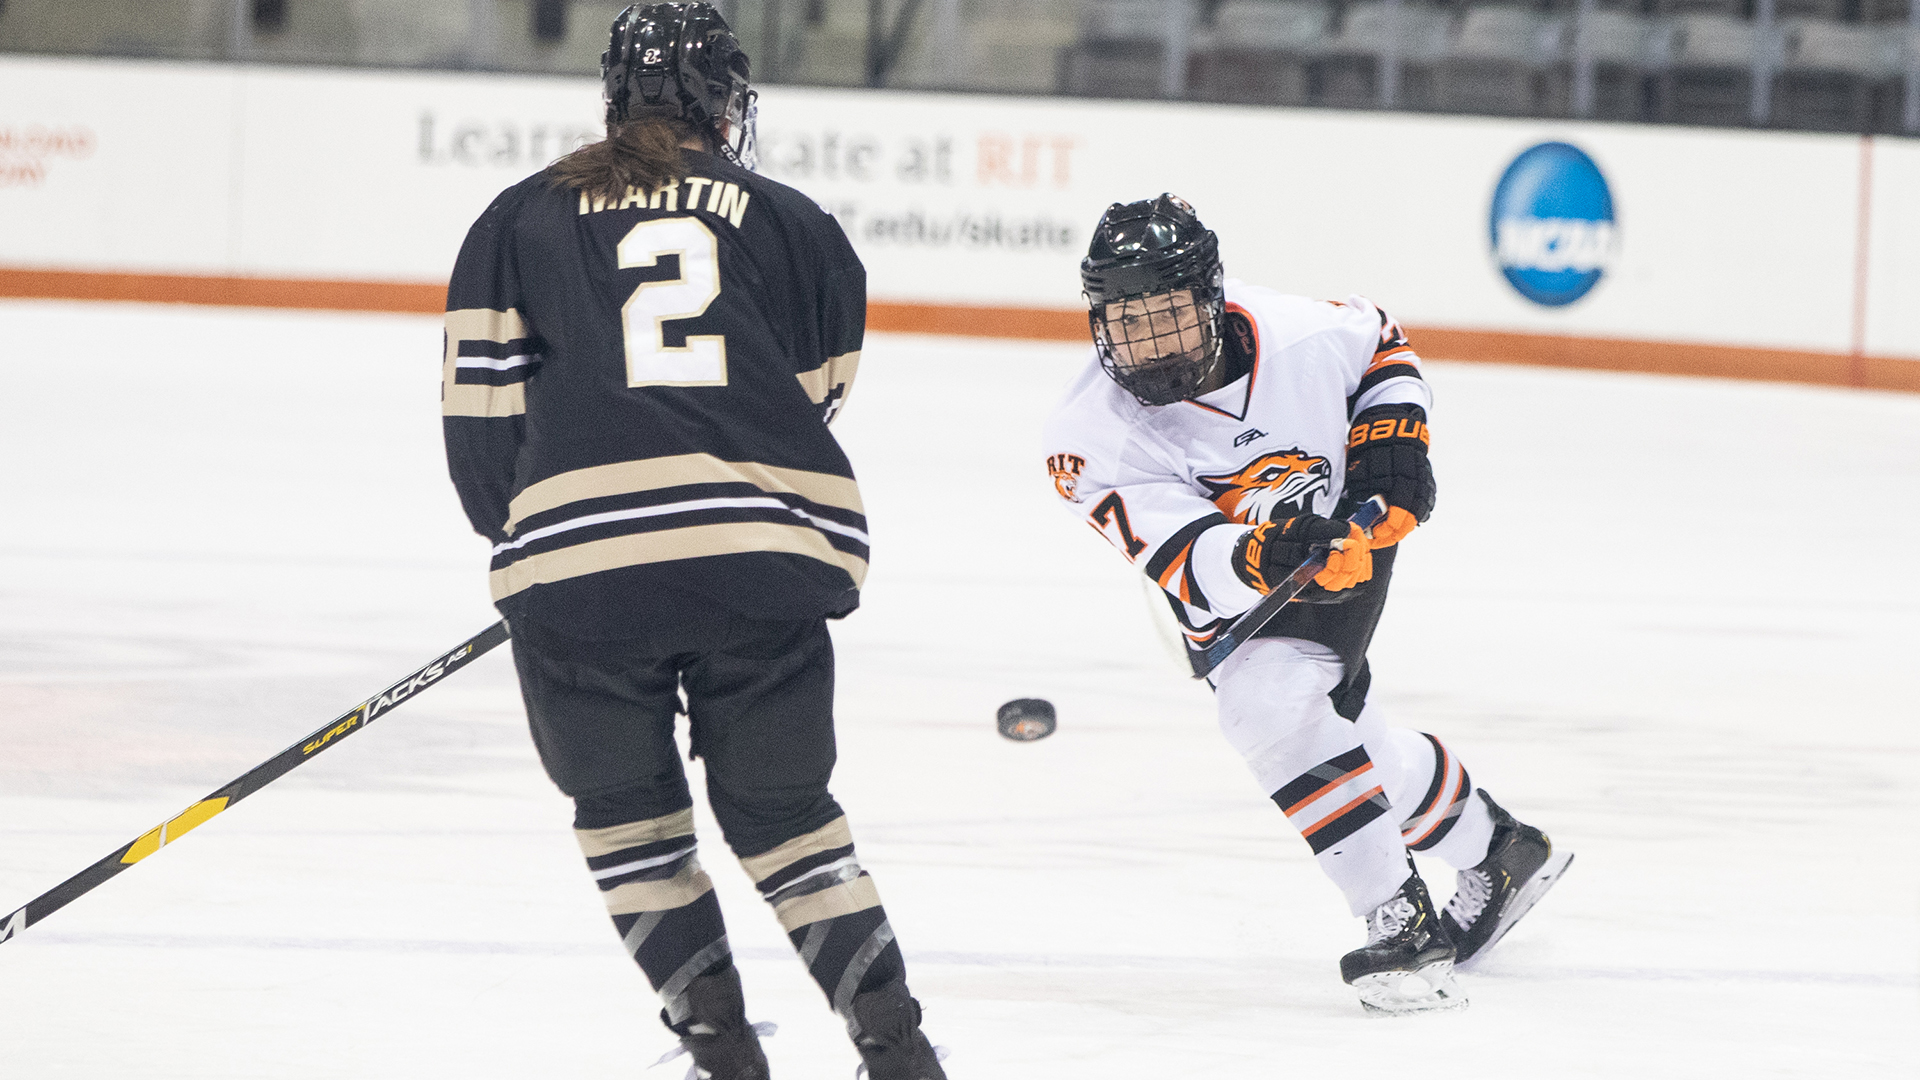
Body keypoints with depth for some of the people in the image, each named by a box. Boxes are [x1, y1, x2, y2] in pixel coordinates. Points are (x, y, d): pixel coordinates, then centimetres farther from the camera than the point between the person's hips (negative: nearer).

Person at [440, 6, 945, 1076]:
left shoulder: (522, 218, 14)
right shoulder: (794, 223, 15)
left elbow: (483, 408, 10)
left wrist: (519, 528, 25)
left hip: (578, 560, -1)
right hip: (762, 558, 1)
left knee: (626, 810, 19)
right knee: (782, 809, 17)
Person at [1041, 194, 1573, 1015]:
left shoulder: (1294, 335, -24)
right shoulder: (1095, 435, -27)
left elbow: (1382, 346, 1)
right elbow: (1188, 563, -35)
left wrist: (1392, 439, -12)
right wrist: (1258, 558, -54)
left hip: (1346, 540, -1)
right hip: (1240, 603, 1)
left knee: (1280, 703, -18)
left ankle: (1399, 920, -5)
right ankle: (1500, 854, 8)